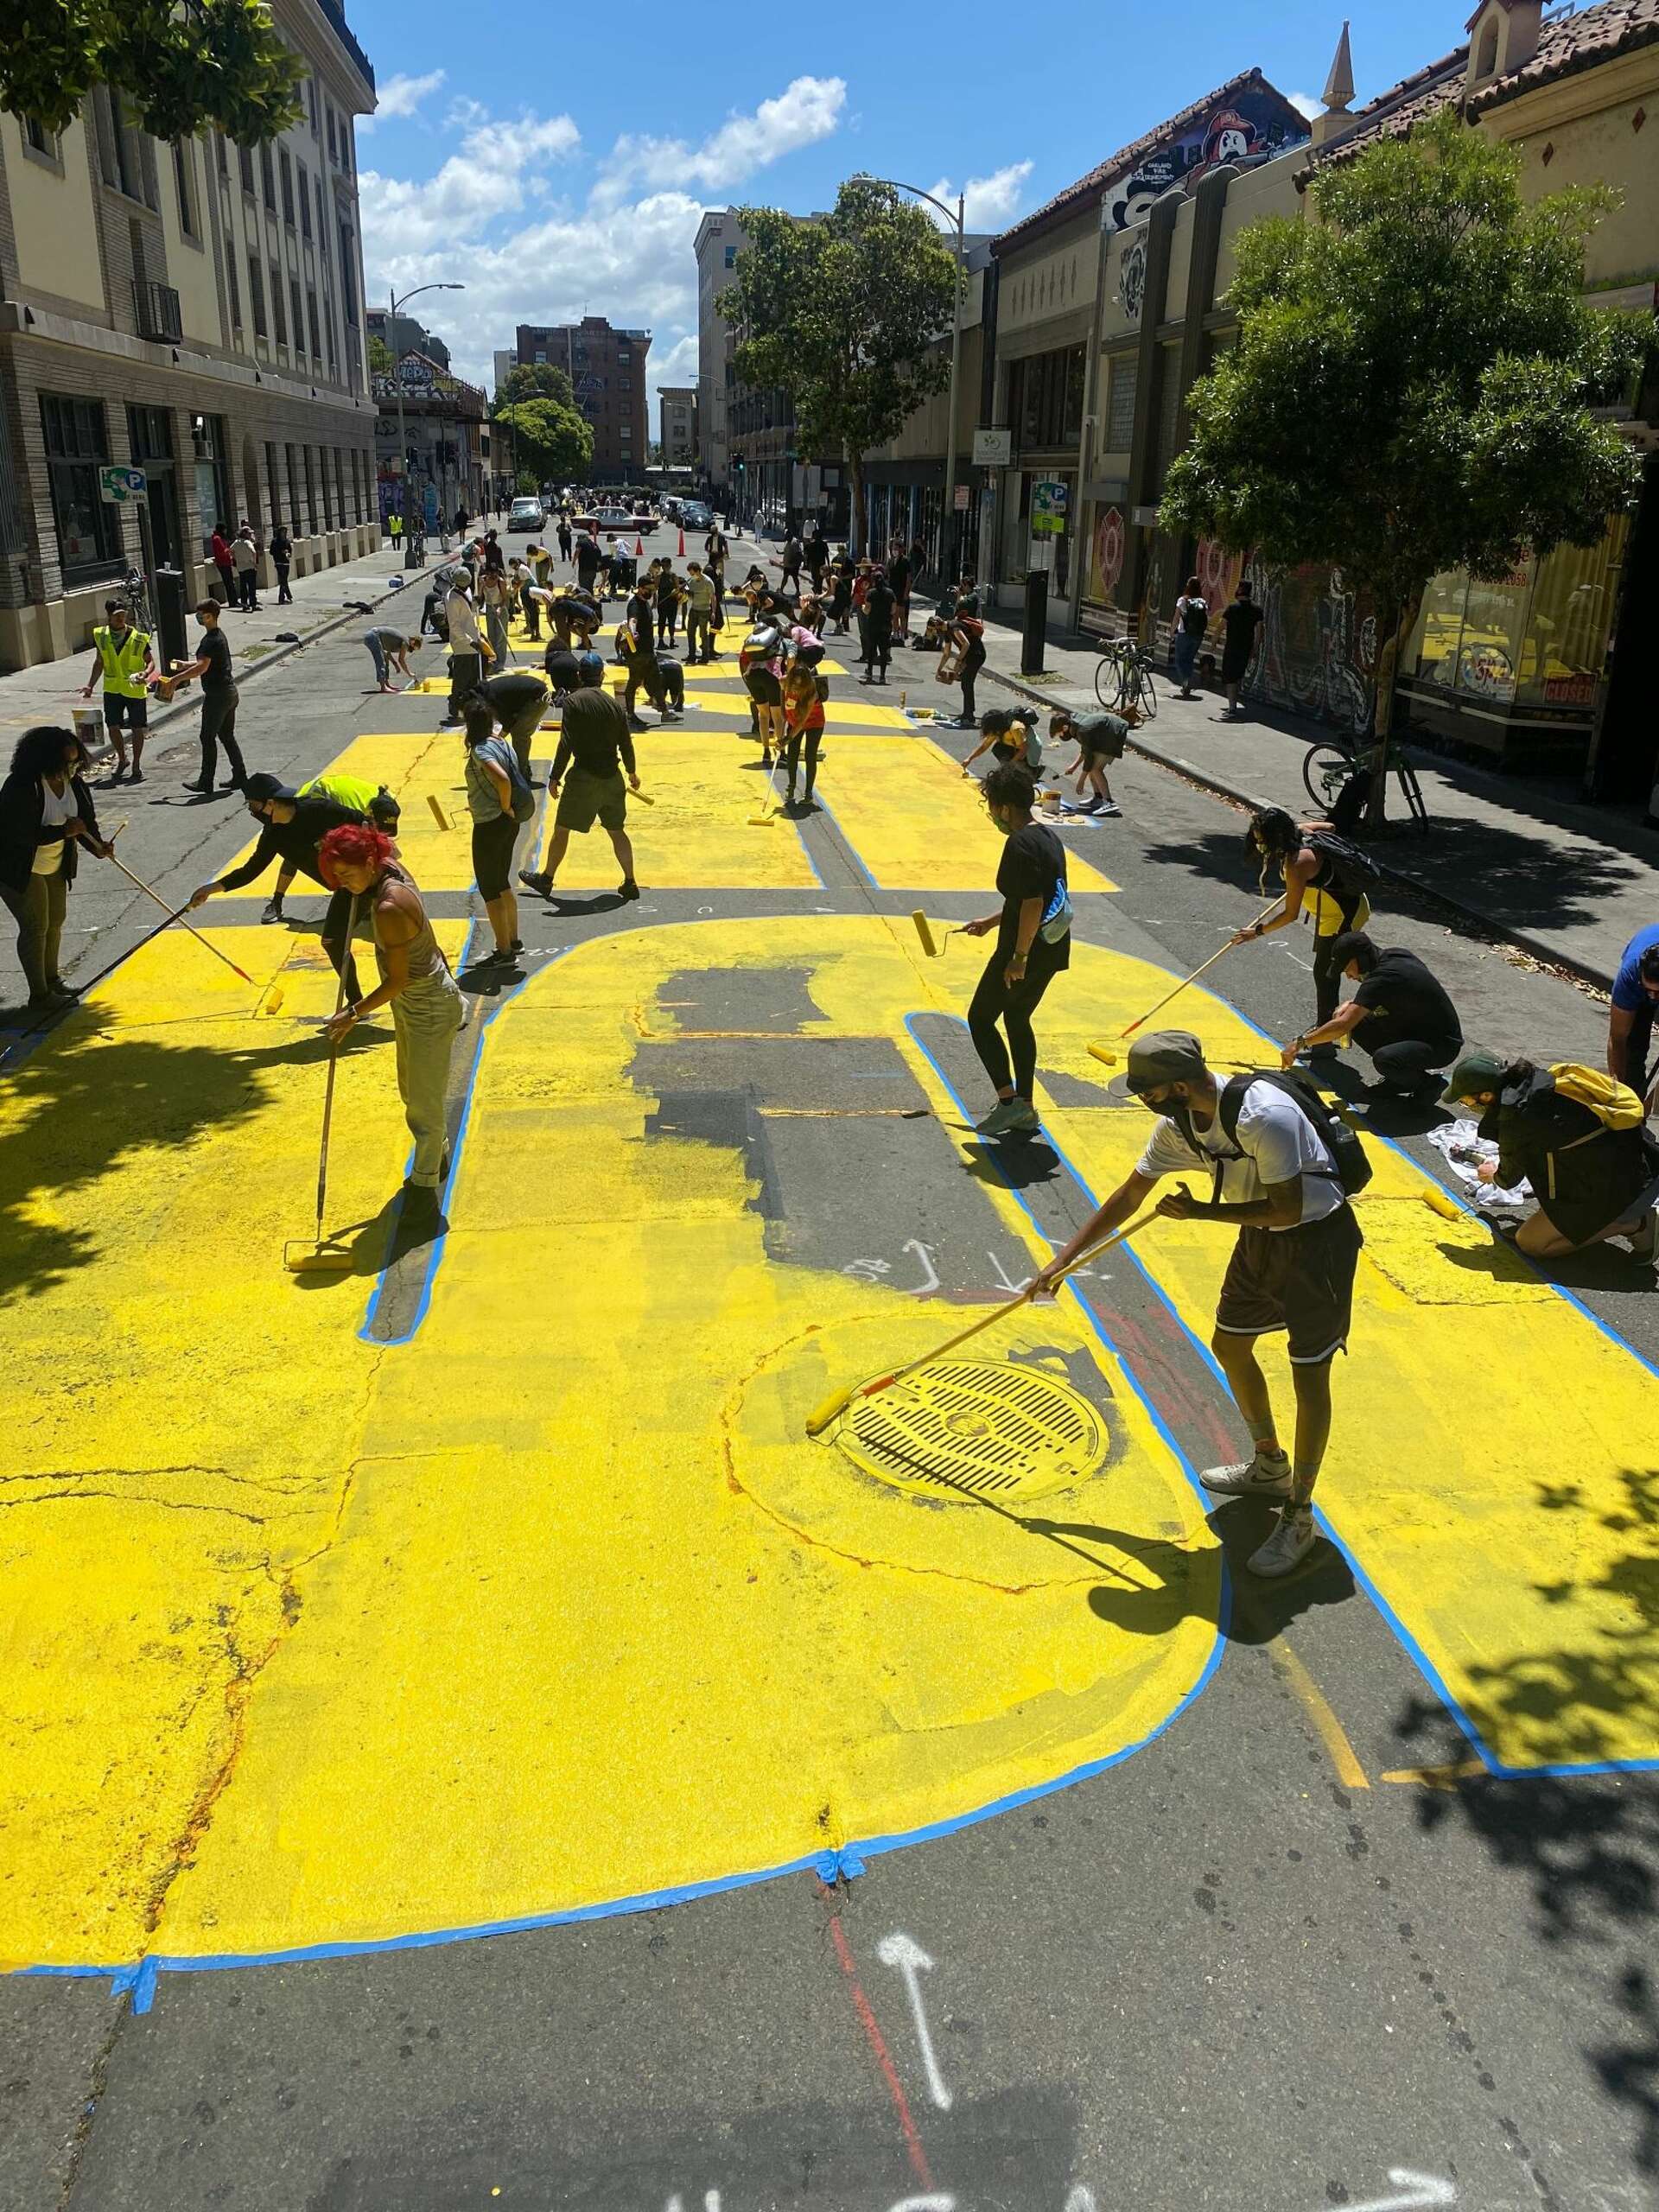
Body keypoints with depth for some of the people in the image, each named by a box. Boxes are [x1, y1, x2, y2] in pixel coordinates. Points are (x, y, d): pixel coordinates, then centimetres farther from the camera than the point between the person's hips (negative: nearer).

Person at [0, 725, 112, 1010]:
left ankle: (51, 979, 40)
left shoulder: (74, 783, -6)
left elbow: (86, 818, -2)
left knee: (55, 921, 20)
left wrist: (97, 846, -21)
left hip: (55, 867, 8)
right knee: (36, 928, -4)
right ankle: (39, 996, 7)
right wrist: (64, 830, -32)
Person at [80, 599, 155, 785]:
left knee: (137, 728, 5)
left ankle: (136, 765, 21)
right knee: (112, 726, 3)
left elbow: (150, 661, -3)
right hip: (112, 688, 2)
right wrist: (90, 685, 5)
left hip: (135, 689, -2)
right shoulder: (101, 636, -2)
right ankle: (121, 760, 26)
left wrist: (146, 674, -24)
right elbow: (99, 662, 9)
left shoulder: (138, 638, -11)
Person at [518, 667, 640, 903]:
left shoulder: (573, 701, -9)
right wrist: (632, 772, 25)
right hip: (612, 777, 4)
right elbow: (626, 744, 9)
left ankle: (546, 880, 18)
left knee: (561, 829, 8)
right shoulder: (615, 704, 4)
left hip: (584, 777, -4)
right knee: (617, 831, 14)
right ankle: (630, 884, 14)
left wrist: (555, 777, -8)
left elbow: (566, 744, -15)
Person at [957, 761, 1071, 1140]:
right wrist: (991, 921, 26)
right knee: (1017, 1020, 21)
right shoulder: (1047, 836, 11)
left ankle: (1008, 1100, 1)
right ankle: (1025, 1110, 24)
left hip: (1025, 953, -9)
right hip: (1051, 952, 9)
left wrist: (1018, 958, -22)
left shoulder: (1020, 844, -19)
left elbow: (1033, 903, -26)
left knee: (981, 1019, 6)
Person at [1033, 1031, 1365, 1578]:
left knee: (1309, 1377, -4)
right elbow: (1129, 1195, 4)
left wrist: (1199, 1211, -20)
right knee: (1230, 1347, 18)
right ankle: (1271, 1466, 39)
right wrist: (1063, 1259, 5)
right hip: (1260, 1237, 9)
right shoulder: (1179, 1122, -7)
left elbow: (1287, 1209, -28)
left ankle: (1298, 1518, 10)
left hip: (1315, 1239, -9)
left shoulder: (1265, 1115, -33)